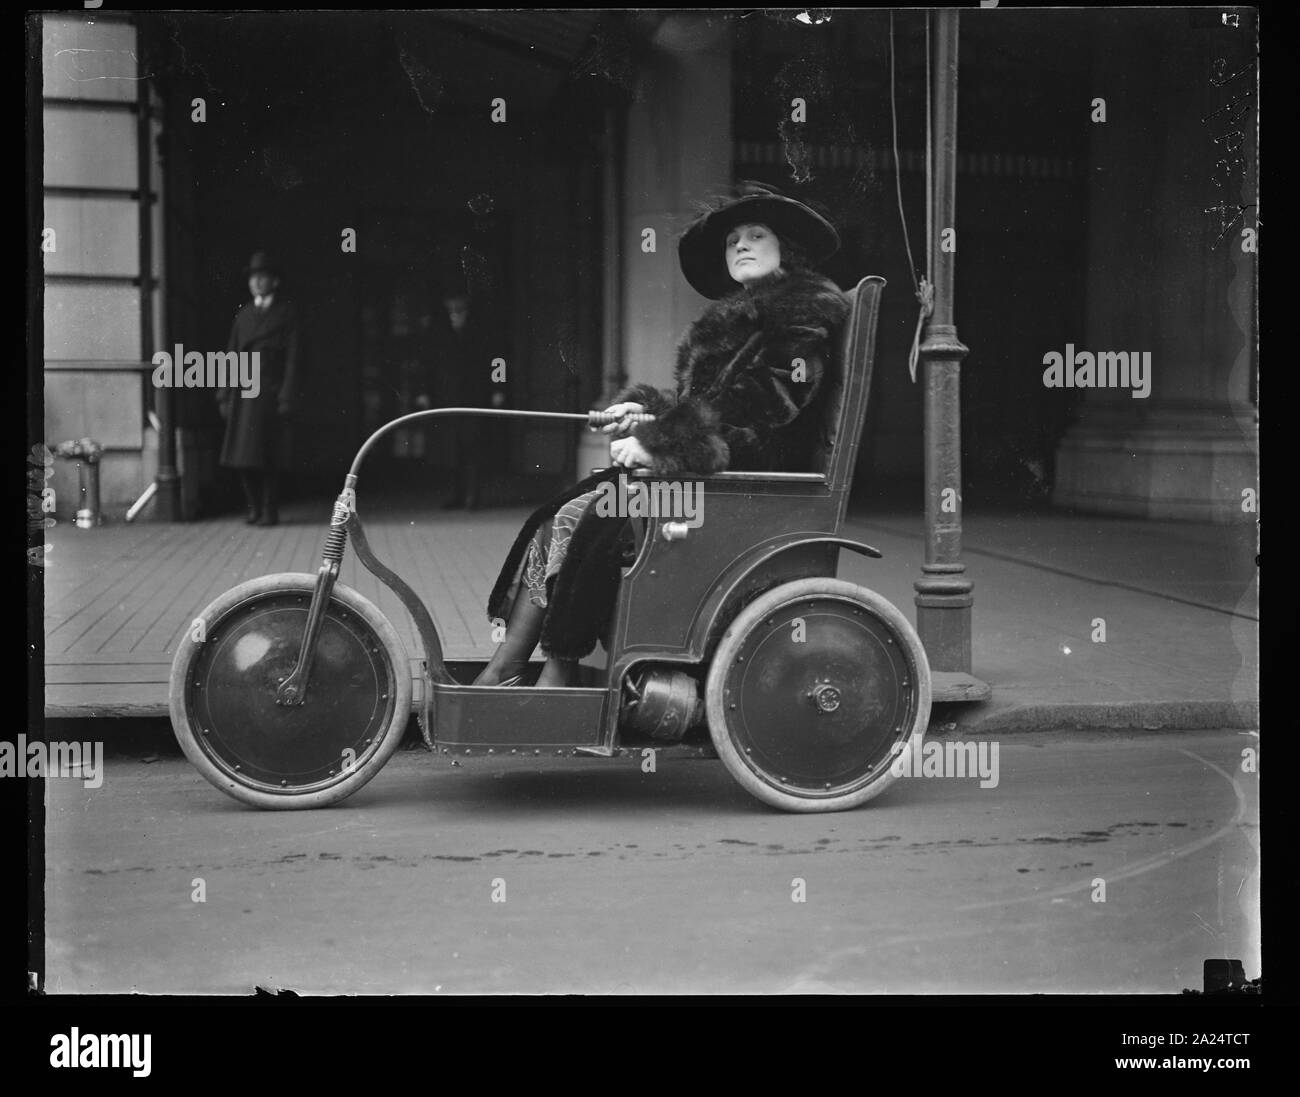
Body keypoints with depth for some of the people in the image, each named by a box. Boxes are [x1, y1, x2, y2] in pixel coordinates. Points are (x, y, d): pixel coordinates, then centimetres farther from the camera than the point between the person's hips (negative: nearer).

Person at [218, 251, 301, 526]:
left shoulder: (286, 313, 3)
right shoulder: (243, 314, 16)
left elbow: (292, 357, -3)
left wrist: (287, 397, -11)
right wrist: (224, 395, 8)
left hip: (269, 390, -4)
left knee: (267, 454, -5)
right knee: (242, 454, 1)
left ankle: (270, 511, 3)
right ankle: (254, 507, 14)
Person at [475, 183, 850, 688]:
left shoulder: (804, 315, -4)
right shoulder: (737, 314, 25)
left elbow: (767, 405, -16)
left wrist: (656, 444, -18)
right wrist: (642, 409, 3)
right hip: (711, 470, 9)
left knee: (593, 522, -24)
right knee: (553, 517, -8)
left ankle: (558, 674, -18)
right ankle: (502, 670, -13)